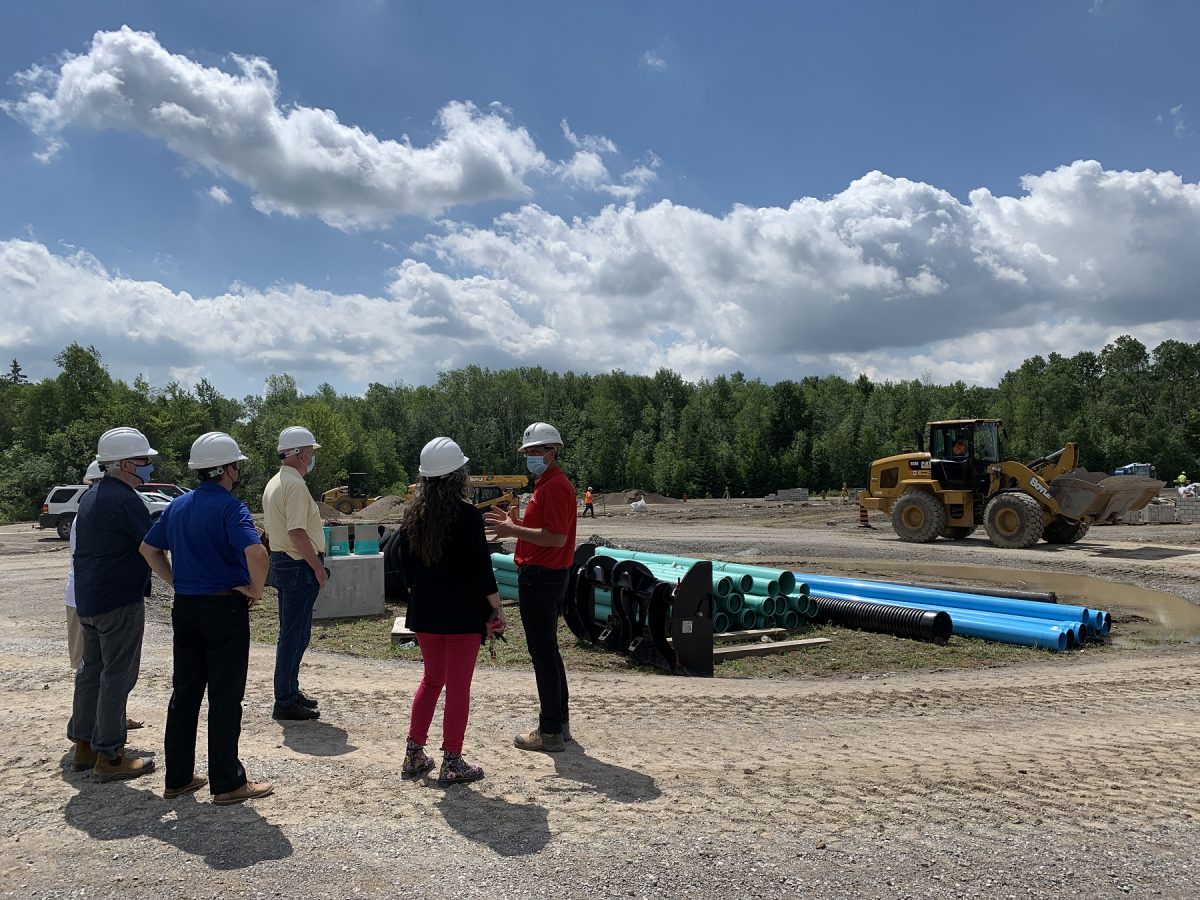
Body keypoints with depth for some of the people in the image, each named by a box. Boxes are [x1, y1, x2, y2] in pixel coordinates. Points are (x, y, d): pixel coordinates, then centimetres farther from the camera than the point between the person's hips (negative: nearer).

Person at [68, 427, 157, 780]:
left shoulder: (90, 497, 13)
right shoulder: (125, 500, -18)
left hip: (87, 599, 10)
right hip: (120, 601, -10)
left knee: (92, 669, 17)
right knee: (117, 675, -2)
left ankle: (84, 744, 26)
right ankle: (109, 755, 3)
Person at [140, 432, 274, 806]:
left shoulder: (178, 506, 9)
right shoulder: (230, 507, -15)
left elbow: (148, 548, 19)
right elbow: (256, 553, -31)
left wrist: (175, 581, 15)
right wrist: (256, 589, -14)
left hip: (185, 608, 7)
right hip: (225, 609, -7)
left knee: (184, 694, 15)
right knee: (225, 699, 1)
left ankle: (178, 777, 24)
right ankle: (227, 784, 10)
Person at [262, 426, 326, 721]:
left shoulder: (273, 483, 15)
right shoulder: (295, 485, -18)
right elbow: (297, 532, -24)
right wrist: (318, 567, -18)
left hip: (281, 561, 11)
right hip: (300, 566, -11)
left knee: (290, 632, 18)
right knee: (295, 634, -4)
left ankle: (290, 691, 28)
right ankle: (285, 702, 2)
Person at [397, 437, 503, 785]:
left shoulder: (412, 514, 2)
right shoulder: (468, 515, -16)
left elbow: (406, 565, 10)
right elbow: (482, 568, -14)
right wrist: (496, 609, -5)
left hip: (425, 612, 6)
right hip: (463, 613, -6)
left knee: (432, 679, 21)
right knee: (458, 687, 5)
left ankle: (414, 755, 25)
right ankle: (452, 763, 12)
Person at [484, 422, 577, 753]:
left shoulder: (554, 486, -17)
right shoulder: (547, 483, 17)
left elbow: (556, 537, -25)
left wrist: (514, 531, -22)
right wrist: (516, 524, 13)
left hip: (540, 577, -11)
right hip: (548, 576, 11)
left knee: (543, 654, -4)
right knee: (548, 651, 17)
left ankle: (550, 733, 4)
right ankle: (559, 722, 27)